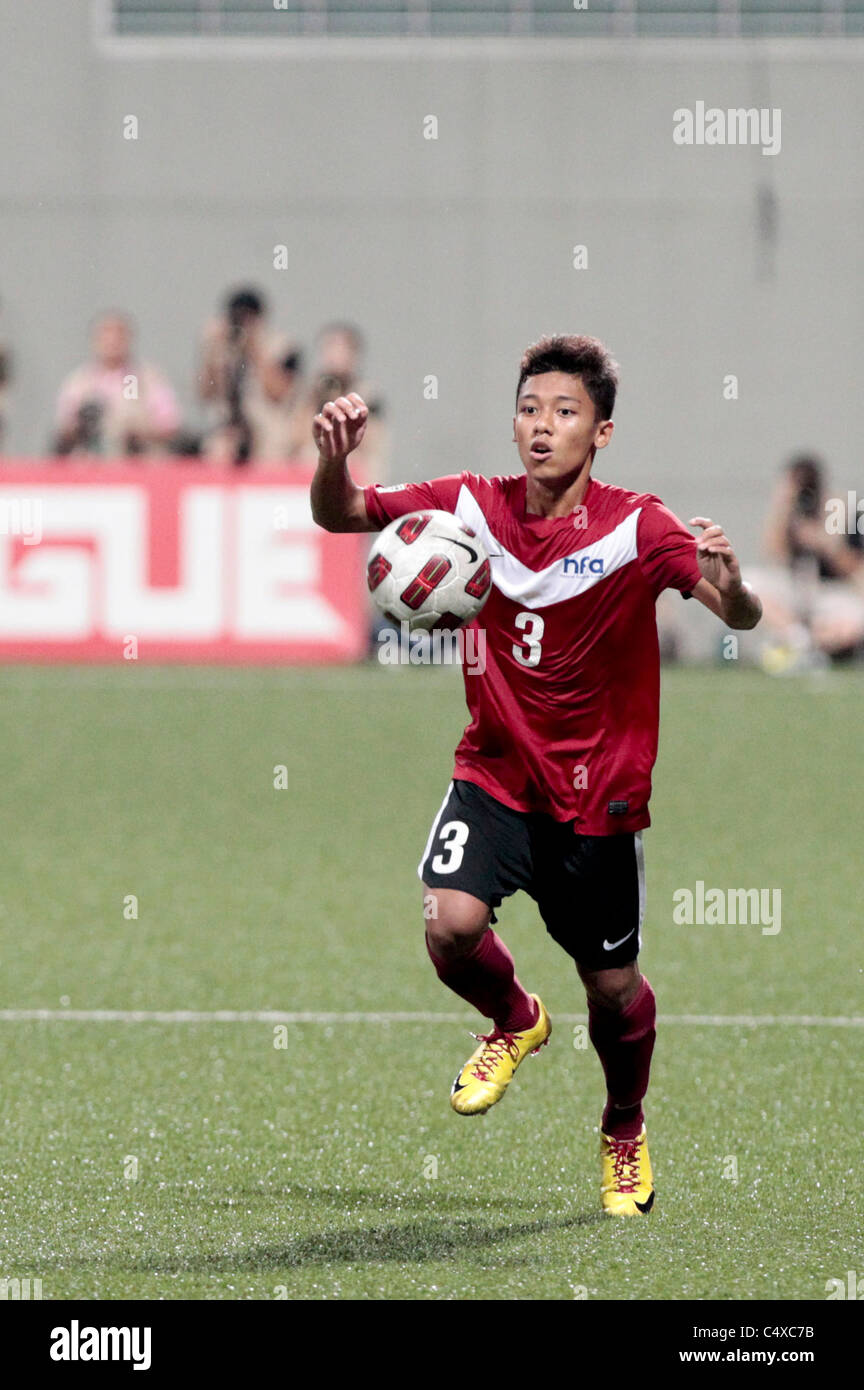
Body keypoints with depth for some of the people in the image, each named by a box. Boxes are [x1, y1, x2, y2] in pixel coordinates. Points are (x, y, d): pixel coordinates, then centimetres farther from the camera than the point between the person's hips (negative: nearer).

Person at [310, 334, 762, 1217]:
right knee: (450, 924, -22)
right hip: (496, 773, 2)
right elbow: (339, 516, -4)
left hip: (599, 795, -2)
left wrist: (728, 585, -51)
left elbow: (740, 618, -27)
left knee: (613, 989, 7)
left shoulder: (636, 529, -17)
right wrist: (334, 458, -26)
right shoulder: (474, 507, -8)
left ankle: (626, 1134, 38)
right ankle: (514, 1022, 14)